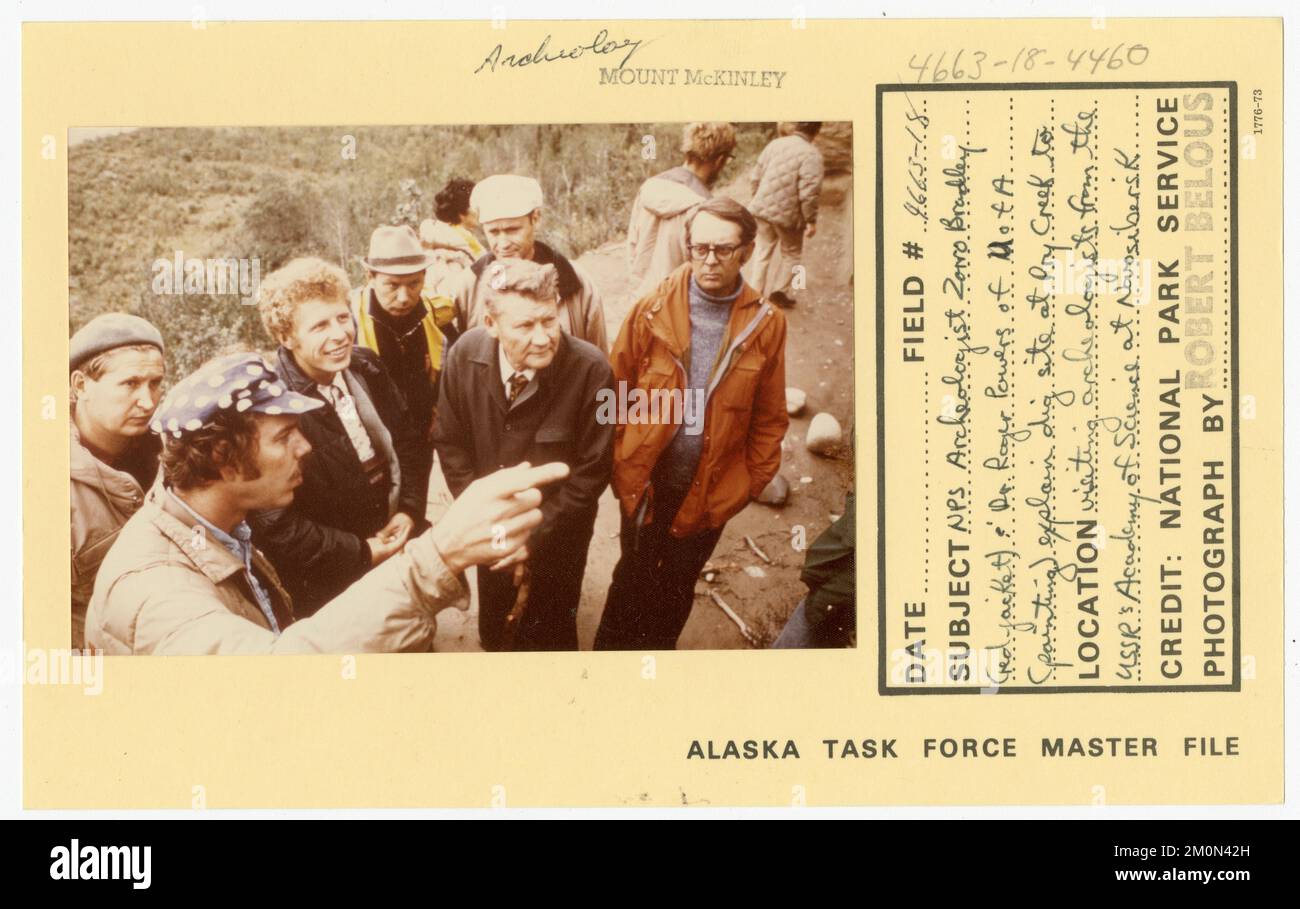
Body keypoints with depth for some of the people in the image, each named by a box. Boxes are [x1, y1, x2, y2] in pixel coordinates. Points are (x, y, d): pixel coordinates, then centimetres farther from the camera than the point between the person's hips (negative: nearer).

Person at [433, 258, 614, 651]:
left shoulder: (591, 370, -28)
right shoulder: (464, 356, -18)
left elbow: (591, 471, -19)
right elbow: (450, 442, -5)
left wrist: (534, 538, -18)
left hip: (557, 538, -3)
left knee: (550, 637, 16)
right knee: (495, 634, 24)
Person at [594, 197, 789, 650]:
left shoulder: (766, 323, -6)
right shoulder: (653, 310, -8)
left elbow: (769, 418, 1)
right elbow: (616, 389, -2)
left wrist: (752, 479, -2)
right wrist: (620, 463, -5)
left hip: (710, 490, 1)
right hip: (646, 481, -1)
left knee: (677, 587, 18)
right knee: (634, 580, 14)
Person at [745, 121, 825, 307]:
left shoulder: (775, 144, 2)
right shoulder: (811, 154, -16)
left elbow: (755, 177, 8)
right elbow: (809, 192, -21)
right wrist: (811, 220, -11)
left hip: (763, 208, 5)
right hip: (788, 214, -5)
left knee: (763, 250, 19)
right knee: (791, 254, 18)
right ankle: (780, 291, 18)